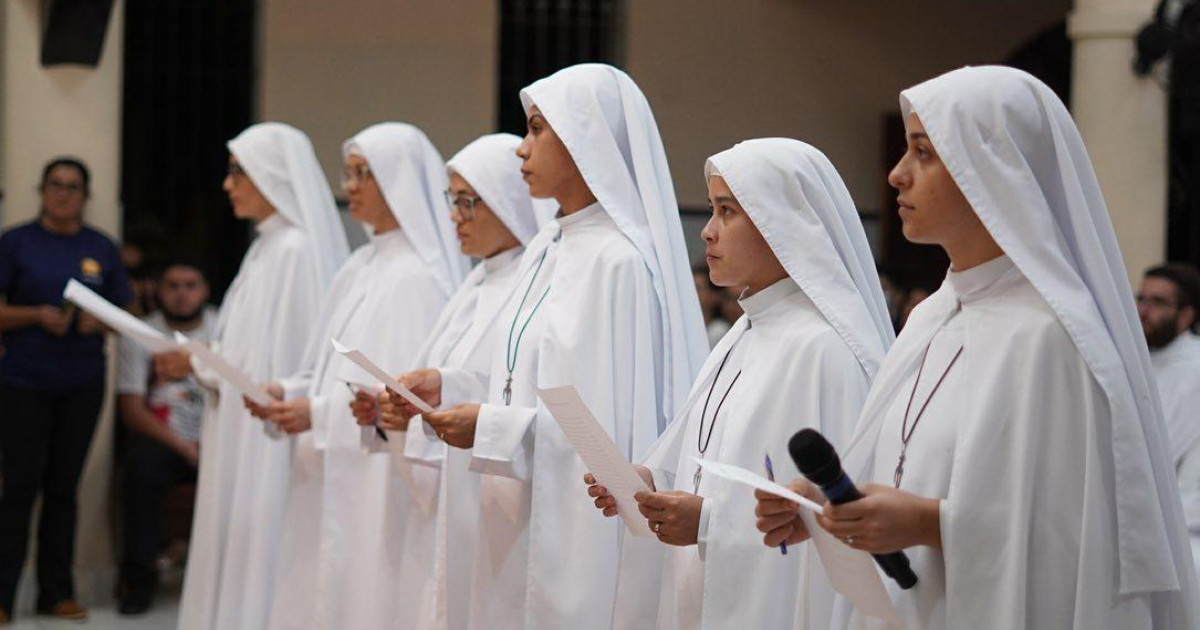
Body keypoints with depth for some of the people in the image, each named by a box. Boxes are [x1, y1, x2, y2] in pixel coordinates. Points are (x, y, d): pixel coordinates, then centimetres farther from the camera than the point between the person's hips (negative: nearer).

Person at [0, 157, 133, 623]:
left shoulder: (102, 248, 10)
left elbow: (124, 314, 12)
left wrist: (100, 321, -9)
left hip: (82, 383, 3)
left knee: (64, 488, 6)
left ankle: (57, 592, 13)